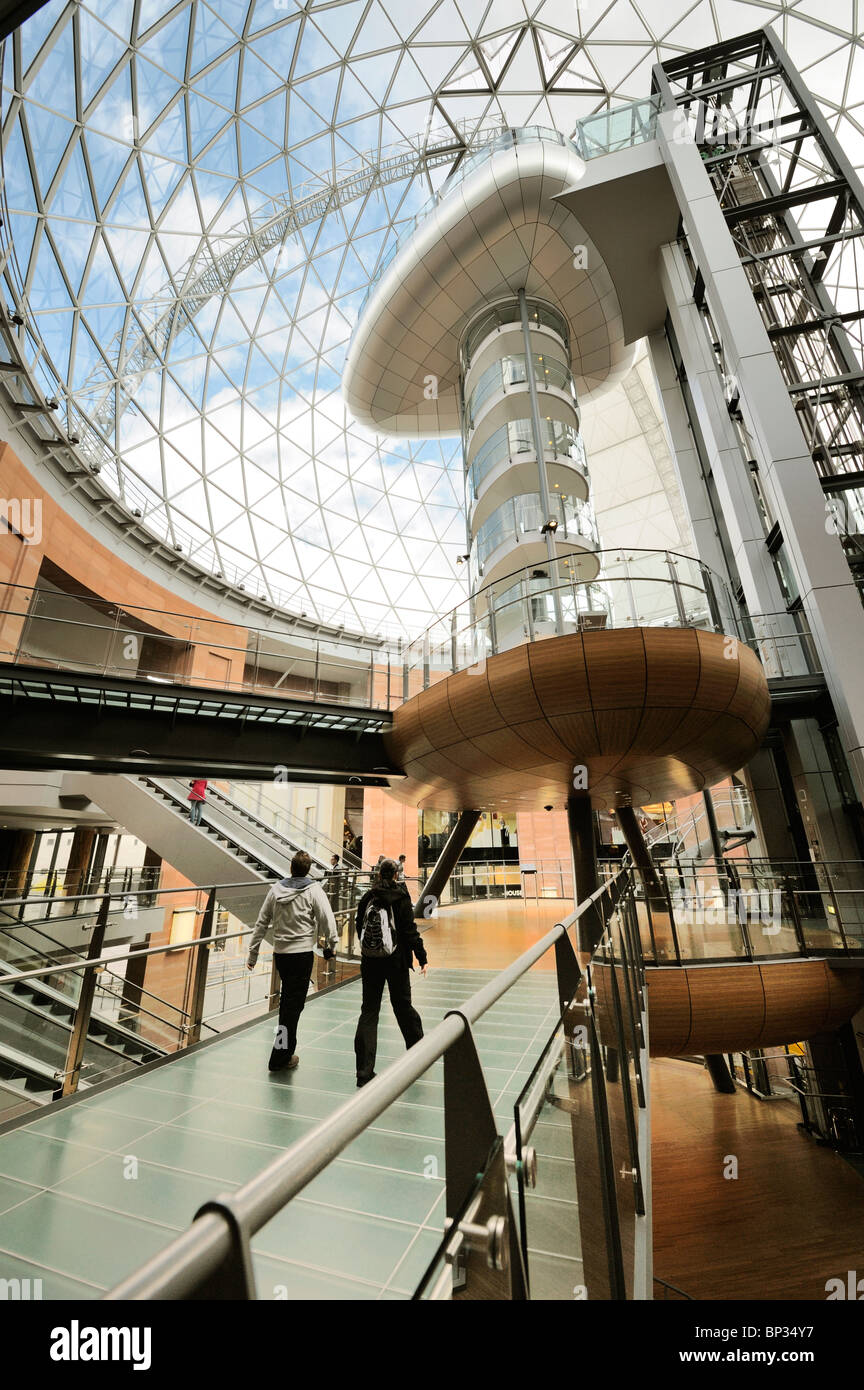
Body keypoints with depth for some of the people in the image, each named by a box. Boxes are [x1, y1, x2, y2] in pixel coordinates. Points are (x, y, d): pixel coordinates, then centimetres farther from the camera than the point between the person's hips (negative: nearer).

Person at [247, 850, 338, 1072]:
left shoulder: (275, 889, 3)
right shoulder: (313, 890, -10)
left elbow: (261, 923, 7)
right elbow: (327, 920, -15)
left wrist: (253, 953, 15)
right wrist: (332, 945, -3)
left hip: (279, 952, 5)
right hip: (302, 953, -5)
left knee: (287, 999, 21)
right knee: (294, 1003, 5)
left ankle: (285, 1048, 33)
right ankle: (280, 1057, 10)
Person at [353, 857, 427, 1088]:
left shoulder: (367, 897, -1)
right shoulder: (401, 897, -11)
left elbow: (359, 927, 7)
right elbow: (410, 930, -13)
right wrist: (422, 958, -8)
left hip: (370, 961, 2)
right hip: (396, 961, -2)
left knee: (369, 1011, 8)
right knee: (403, 1006, 16)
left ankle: (364, 1071, 6)